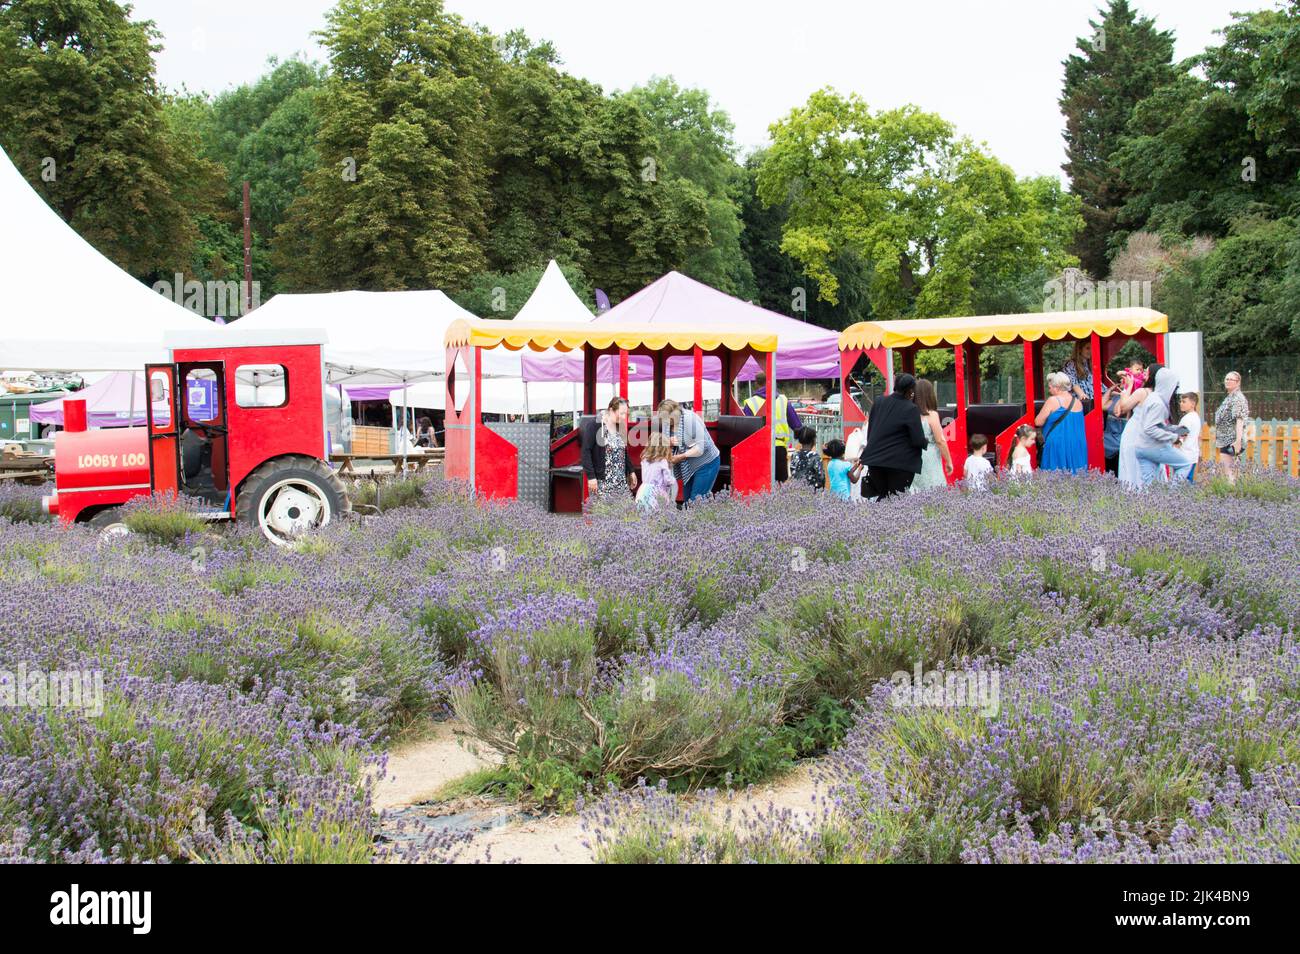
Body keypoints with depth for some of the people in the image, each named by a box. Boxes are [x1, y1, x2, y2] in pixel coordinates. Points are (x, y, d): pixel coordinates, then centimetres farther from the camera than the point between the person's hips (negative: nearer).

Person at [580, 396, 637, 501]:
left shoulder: (620, 427, 12)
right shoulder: (594, 425, -9)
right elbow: (586, 451, -12)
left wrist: (631, 471, 19)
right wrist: (591, 476, -17)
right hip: (601, 482, -7)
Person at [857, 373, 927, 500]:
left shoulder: (878, 403, 4)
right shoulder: (911, 409, -12)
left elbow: (870, 431, 12)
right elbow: (918, 440, -11)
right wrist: (926, 442, 10)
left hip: (875, 460, 5)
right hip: (901, 464, -5)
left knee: (881, 496, 14)